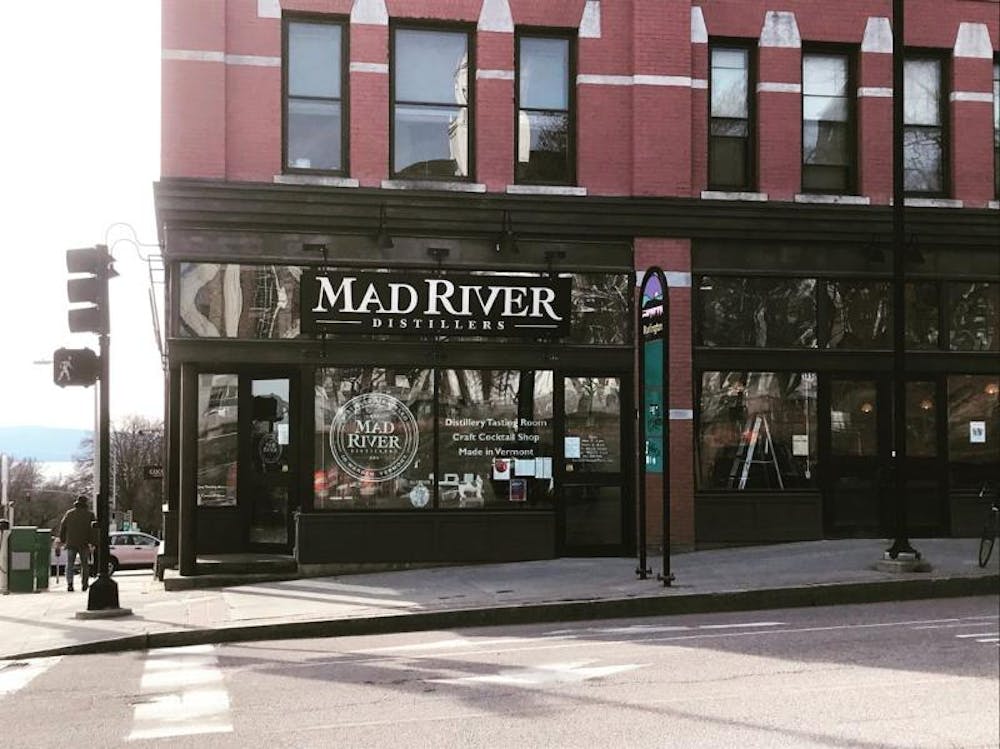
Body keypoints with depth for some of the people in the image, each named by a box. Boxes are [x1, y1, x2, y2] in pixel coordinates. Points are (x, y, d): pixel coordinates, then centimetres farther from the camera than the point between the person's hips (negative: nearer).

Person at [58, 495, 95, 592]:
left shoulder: (69, 513, 7)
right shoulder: (89, 514, 0)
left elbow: (62, 527, 9)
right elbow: (92, 529, -2)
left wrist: (62, 540, 16)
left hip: (70, 544, 1)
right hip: (84, 544, -1)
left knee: (69, 565, 3)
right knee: (85, 565, 10)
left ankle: (69, 584, -10)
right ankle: (84, 584, 9)